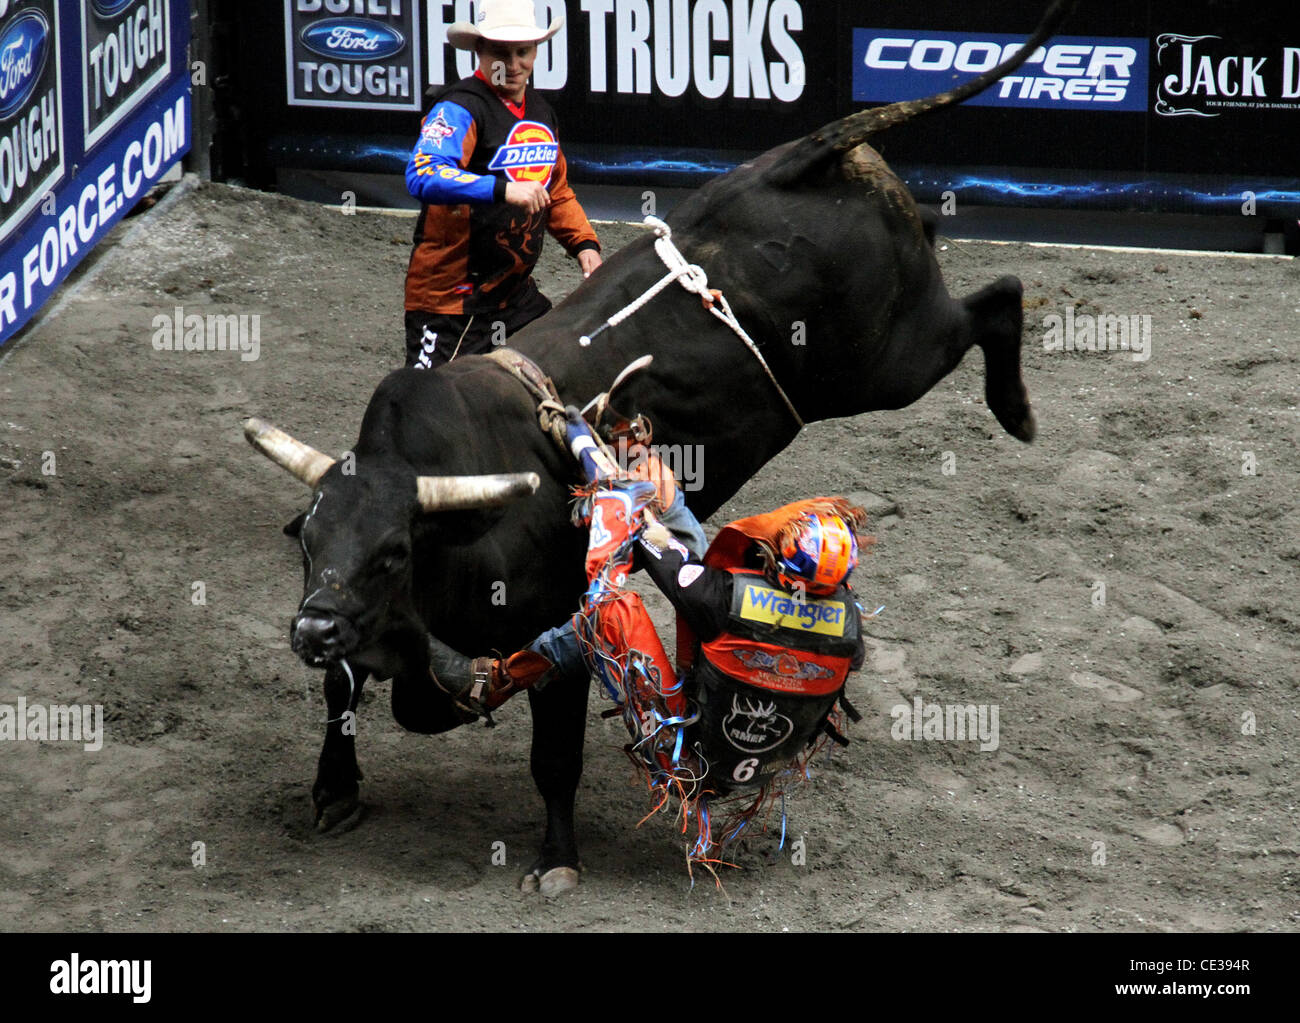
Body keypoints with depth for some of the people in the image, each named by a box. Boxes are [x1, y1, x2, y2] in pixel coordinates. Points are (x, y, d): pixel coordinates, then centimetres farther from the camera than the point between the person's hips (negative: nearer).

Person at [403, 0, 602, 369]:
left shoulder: (541, 112, 13)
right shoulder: (460, 109, -15)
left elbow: (558, 191, 26)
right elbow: (422, 176, -33)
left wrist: (583, 242, 9)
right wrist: (503, 189, -43)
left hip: (515, 293, 8)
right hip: (450, 296, -8)